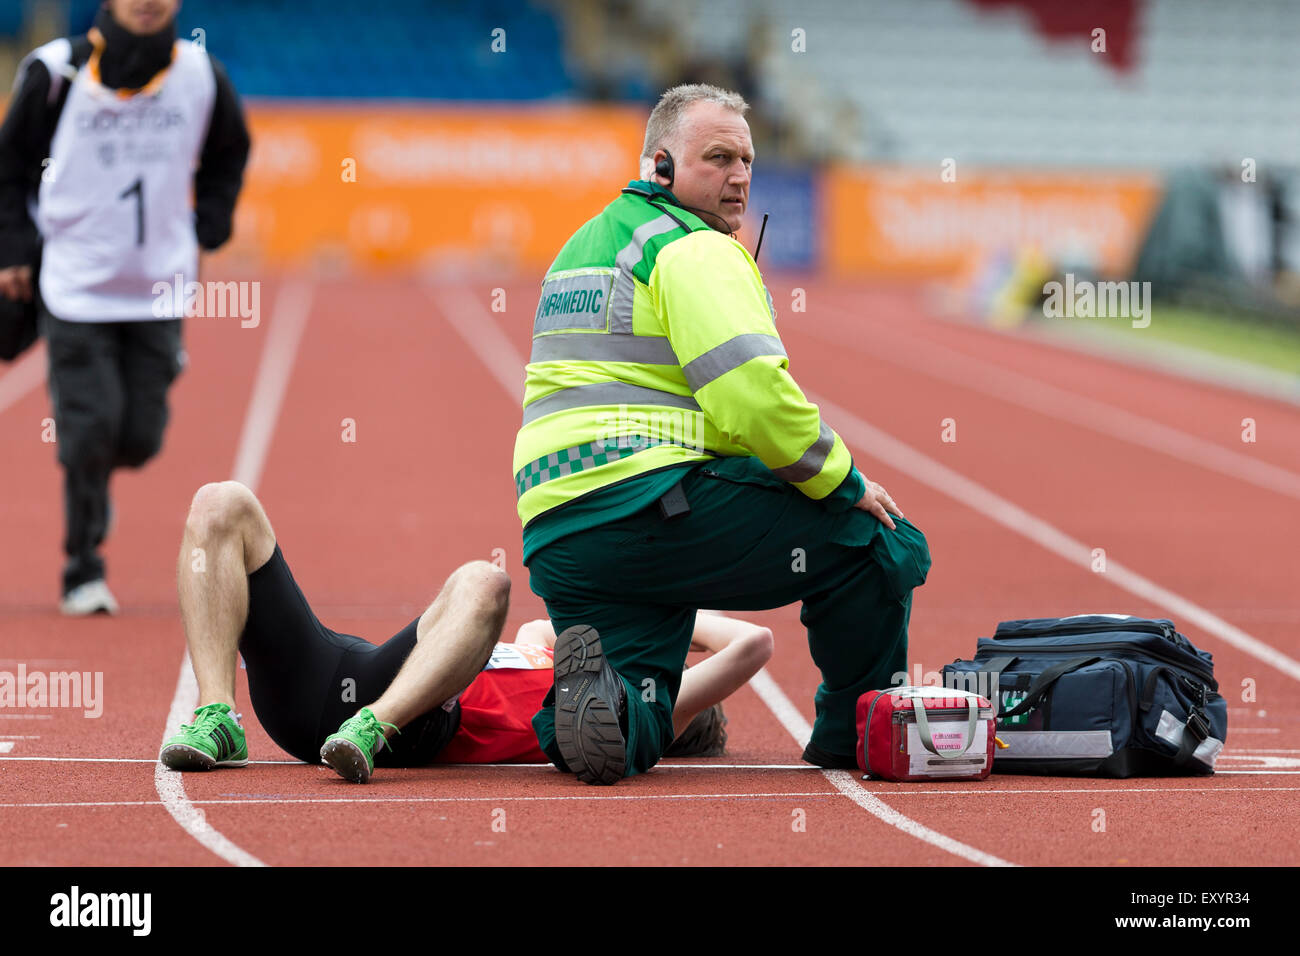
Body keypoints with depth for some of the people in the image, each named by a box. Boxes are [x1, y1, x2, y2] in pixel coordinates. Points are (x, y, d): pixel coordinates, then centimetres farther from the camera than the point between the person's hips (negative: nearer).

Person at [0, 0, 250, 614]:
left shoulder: (199, 75, -1)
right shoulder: (58, 72, -9)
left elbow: (227, 155, 18)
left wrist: (205, 232, 9)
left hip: (159, 289, 3)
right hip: (75, 282, -3)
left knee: (140, 437, 2)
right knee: (90, 425, -9)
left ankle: (93, 479, 38)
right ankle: (83, 573, 6)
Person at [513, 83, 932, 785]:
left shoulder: (580, 249, 26)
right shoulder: (694, 250, -6)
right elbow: (755, 394, -16)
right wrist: (845, 482, -5)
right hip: (654, 503, -9)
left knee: (634, 738, 12)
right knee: (881, 544, -1)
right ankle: (857, 736, 7)